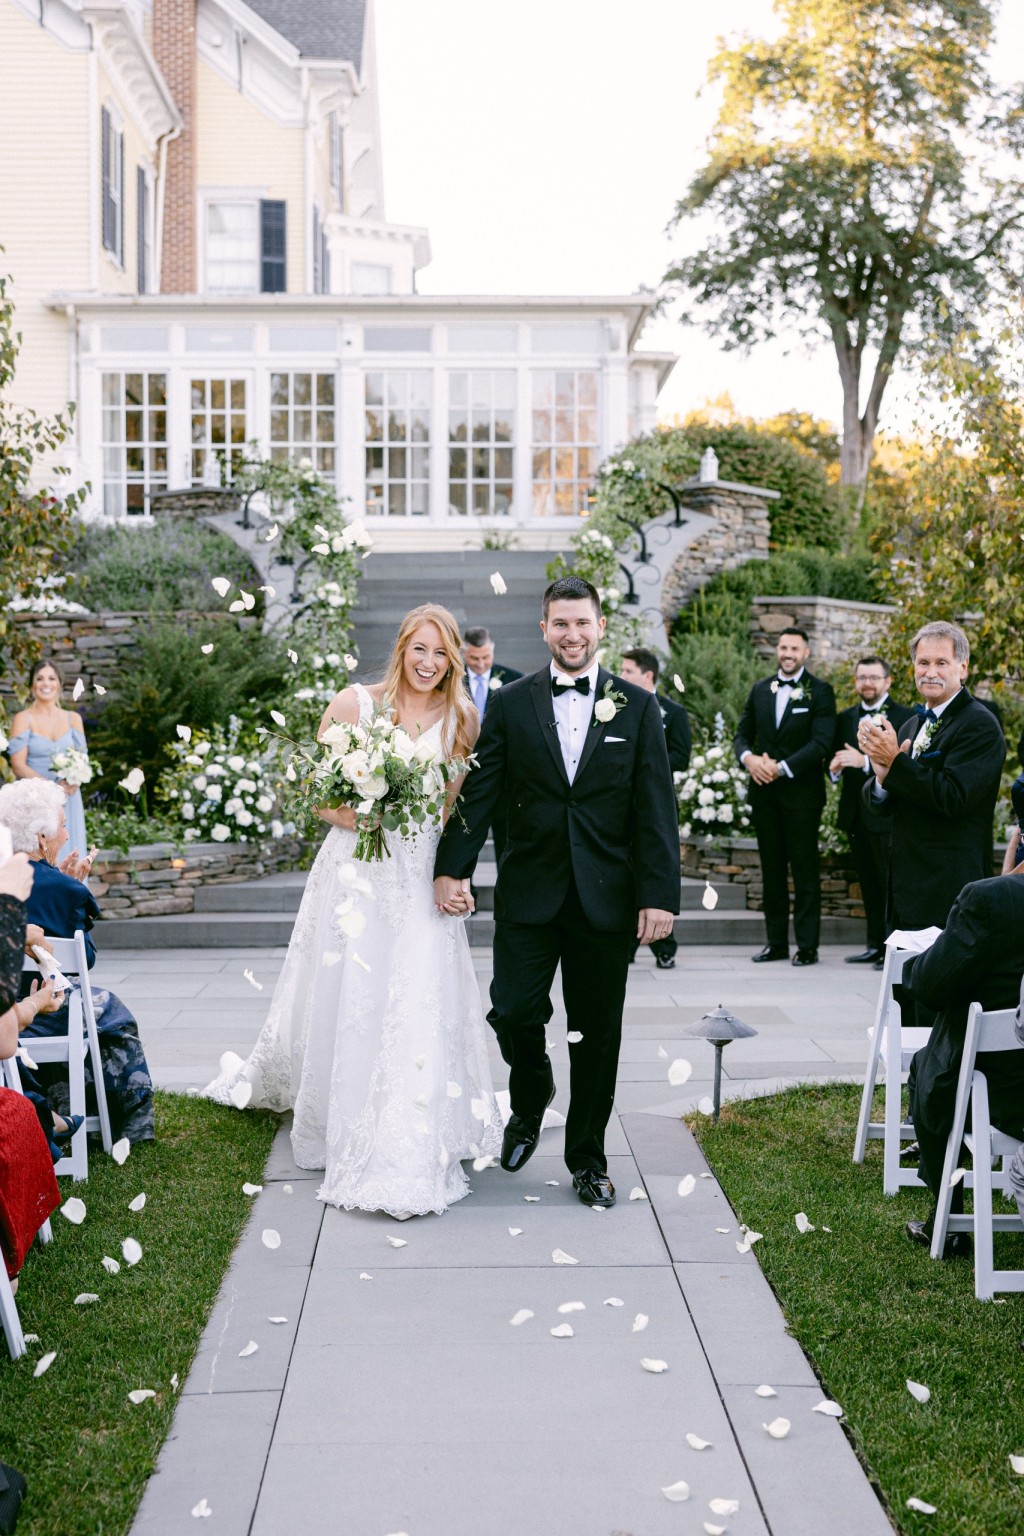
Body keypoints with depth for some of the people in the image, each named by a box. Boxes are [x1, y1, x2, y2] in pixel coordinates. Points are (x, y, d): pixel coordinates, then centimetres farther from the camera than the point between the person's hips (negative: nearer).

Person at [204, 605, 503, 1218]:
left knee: (419, 1006, -2)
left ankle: (409, 1155, 12)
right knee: (343, 1001, 7)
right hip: (355, 873, -1)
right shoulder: (355, 703, -3)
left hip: (423, 880, 1)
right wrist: (359, 817, -19)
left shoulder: (464, 719, 2)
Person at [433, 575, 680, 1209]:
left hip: (607, 896, 0)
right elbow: (479, 793, 2)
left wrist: (660, 895, -8)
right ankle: (531, 1098, 29)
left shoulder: (637, 706, 2)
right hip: (529, 892, 0)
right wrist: (454, 867, -6)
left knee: (597, 1032, 8)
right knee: (512, 1012, -5)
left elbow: (656, 807, -2)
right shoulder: (512, 704, 4)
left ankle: (588, 1159, 25)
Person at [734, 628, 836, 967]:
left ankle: (807, 945, 3)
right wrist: (748, 757, -10)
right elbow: (743, 733, 12)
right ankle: (776, 941, 15)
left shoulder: (819, 691, -2)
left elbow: (821, 742, -12)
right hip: (764, 792, 5)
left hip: (801, 792, -5)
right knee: (772, 868, 8)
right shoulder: (760, 690, 13)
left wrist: (782, 767, -18)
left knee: (805, 870, -1)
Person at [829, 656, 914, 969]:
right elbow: (836, 757, 16)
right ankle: (876, 946, 19)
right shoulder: (845, 718, 14)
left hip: (887, 815, -6)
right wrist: (835, 767, -7)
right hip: (856, 814, 6)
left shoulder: (905, 717, -7)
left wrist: (865, 761, -25)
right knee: (868, 884, 12)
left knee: (892, 884, -3)